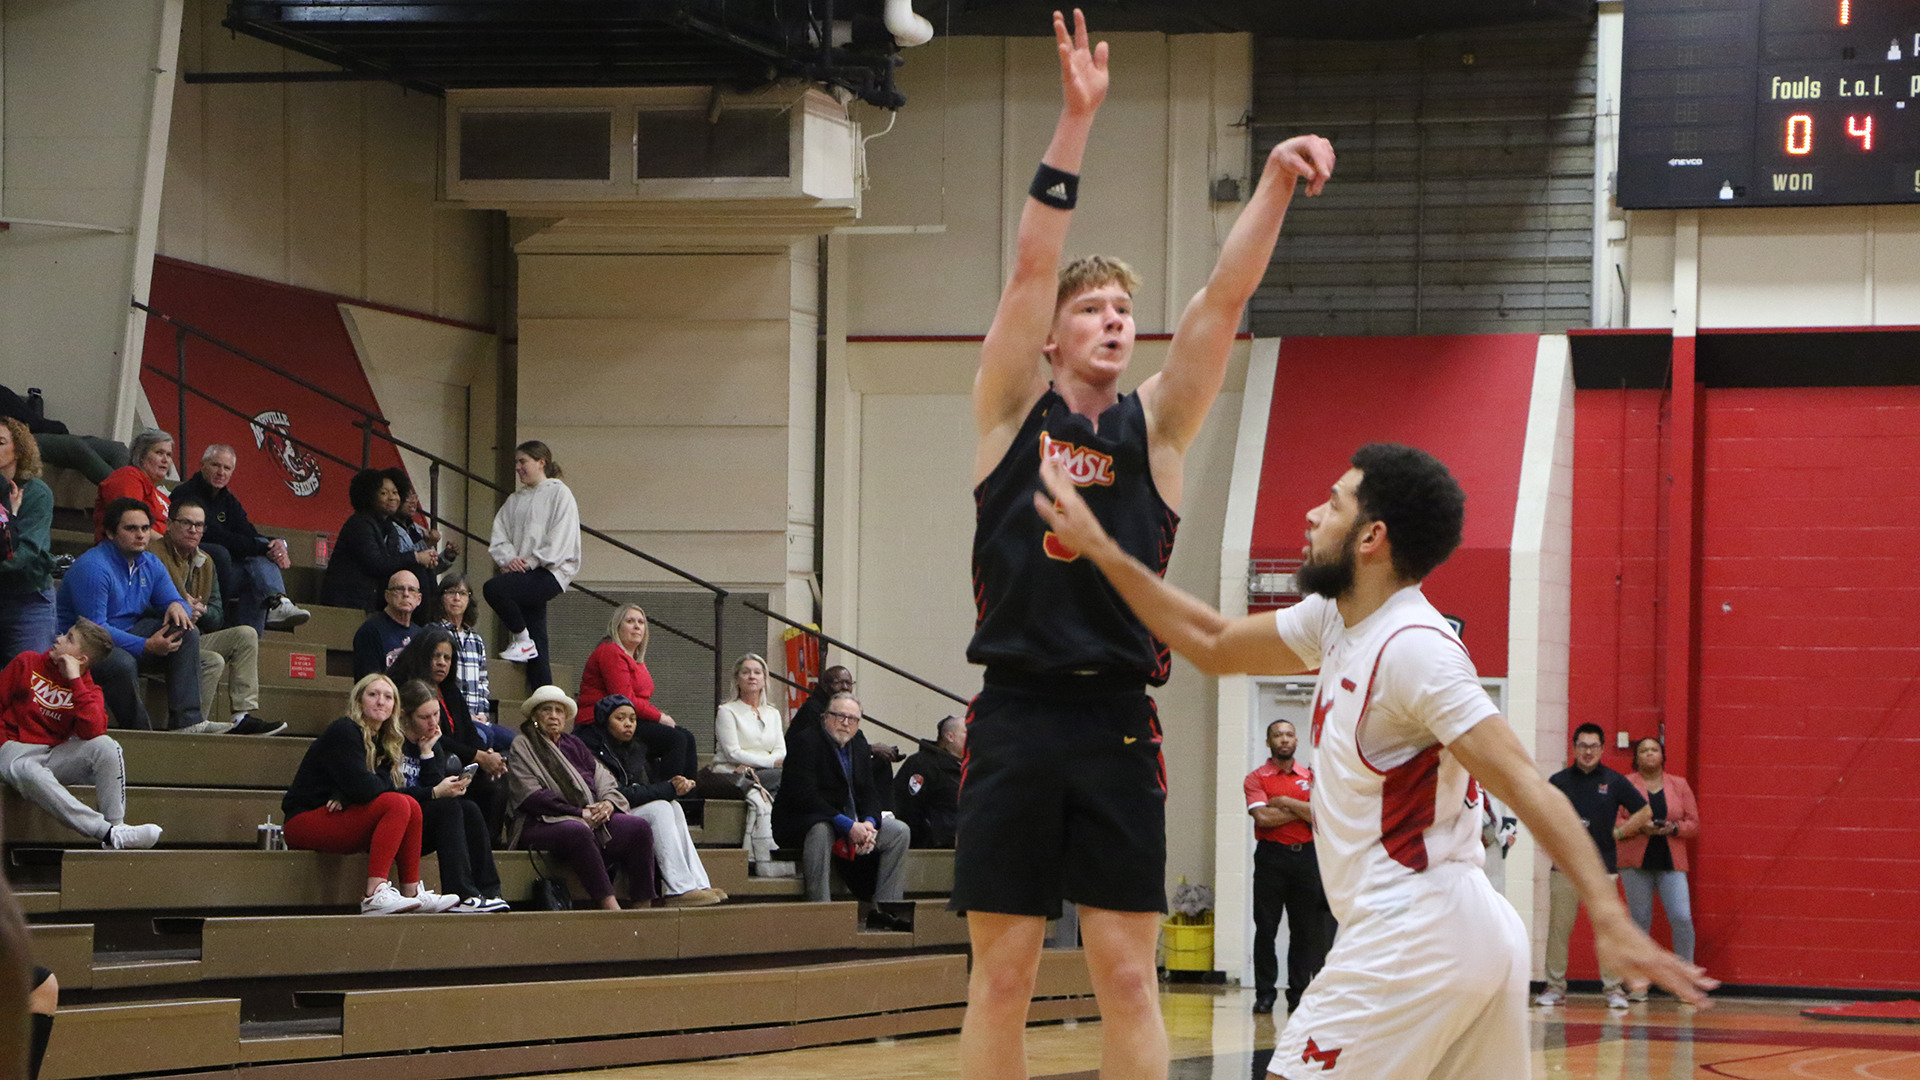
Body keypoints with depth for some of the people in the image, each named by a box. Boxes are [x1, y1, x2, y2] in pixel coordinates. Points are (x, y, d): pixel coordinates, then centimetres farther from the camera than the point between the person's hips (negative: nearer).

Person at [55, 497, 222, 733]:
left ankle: (187, 720, -19)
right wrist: (146, 646, -29)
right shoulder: (92, 568, -21)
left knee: (187, 634, -8)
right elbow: (93, 628, -26)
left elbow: (171, 599, 13)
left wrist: (177, 606, -15)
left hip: (127, 635, 9)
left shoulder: (150, 564, 7)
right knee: (123, 663, -40)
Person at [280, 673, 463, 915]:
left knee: (412, 806, -5)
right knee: (397, 804, -23)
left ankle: (412, 892, -8)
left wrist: (345, 797, -18)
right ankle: (374, 894, -33)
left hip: (338, 820, 9)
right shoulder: (344, 732, -14)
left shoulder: (382, 741, 14)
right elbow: (362, 788, -22)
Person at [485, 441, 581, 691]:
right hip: (524, 575, 7)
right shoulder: (515, 500, 21)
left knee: (493, 589, -27)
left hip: (550, 572, -7)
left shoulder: (559, 494, 1)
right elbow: (499, 534, 13)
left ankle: (522, 640, -10)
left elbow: (560, 538, -9)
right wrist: (508, 558, -6)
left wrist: (533, 560, -15)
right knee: (537, 647, 0)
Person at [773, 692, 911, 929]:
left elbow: (867, 794, 9)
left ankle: (882, 909, -9)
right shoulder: (806, 742, -14)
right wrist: (848, 826, -30)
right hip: (799, 823, -8)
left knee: (899, 831, -4)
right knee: (820, 831, -40)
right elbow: (804, 796, -25)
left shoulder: (859, 745, 9)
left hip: (852, 824, 8)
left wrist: (868, 823, -16)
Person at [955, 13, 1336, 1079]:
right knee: (1001, 973, 2)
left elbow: (1223, 298, -2)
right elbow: (1030, 268, -5)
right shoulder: (1012, 412, 6)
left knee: (1128, 977, 1)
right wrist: (1075, 120, -14)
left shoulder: (1155, 426, 10)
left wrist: (1274, 182, -16)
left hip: (1116, 725, 1)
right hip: (1017, 718, -1)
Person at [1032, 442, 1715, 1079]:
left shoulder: (1414, 647, -15)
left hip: (1414, 936, -10)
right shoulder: (1335, 620, 13)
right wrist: (1099, 550, 25)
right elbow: (1212, 645, 27)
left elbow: (1523, 784, -22)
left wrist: (1610, 919, -31)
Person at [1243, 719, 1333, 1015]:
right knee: (1266, 928, -3)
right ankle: (1264, 994, 1)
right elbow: (1263, 817, -13)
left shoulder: (1310, 777, 12)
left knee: (1305, 929, 3)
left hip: (1306, 856, 3)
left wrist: (1285, 802, -8)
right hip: (1271, 856, -3)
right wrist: (1302, 810, -5)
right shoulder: (1256, 778, 3)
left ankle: (1298, 992, 9)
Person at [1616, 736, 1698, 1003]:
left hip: (1671, 862, 1)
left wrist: (1674, 828, -10)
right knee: (1640, 920, 1)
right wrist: (1638, 827, -16)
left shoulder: (1679, 785, 12)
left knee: (1682, 918, -11)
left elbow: (1694, 824, 10)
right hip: (1635, 861, -1)